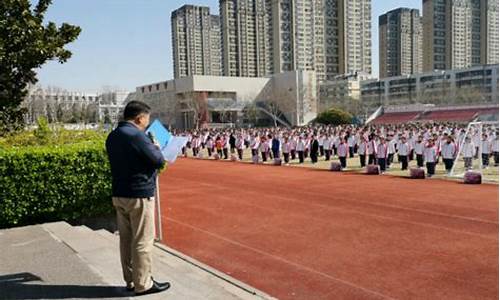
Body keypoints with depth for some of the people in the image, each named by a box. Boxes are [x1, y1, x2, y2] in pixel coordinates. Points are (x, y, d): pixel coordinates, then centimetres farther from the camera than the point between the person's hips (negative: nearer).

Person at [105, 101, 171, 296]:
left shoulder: (112, 136, 10)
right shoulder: (137, 135, -18)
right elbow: (159, 161, -15)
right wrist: (155, 147, 5)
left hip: (119, 194, 9)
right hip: (139, 194, -9)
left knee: (126, 239, 13)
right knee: (143, 241, 1)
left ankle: (130, 280, 23)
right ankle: (143, 284, 9)